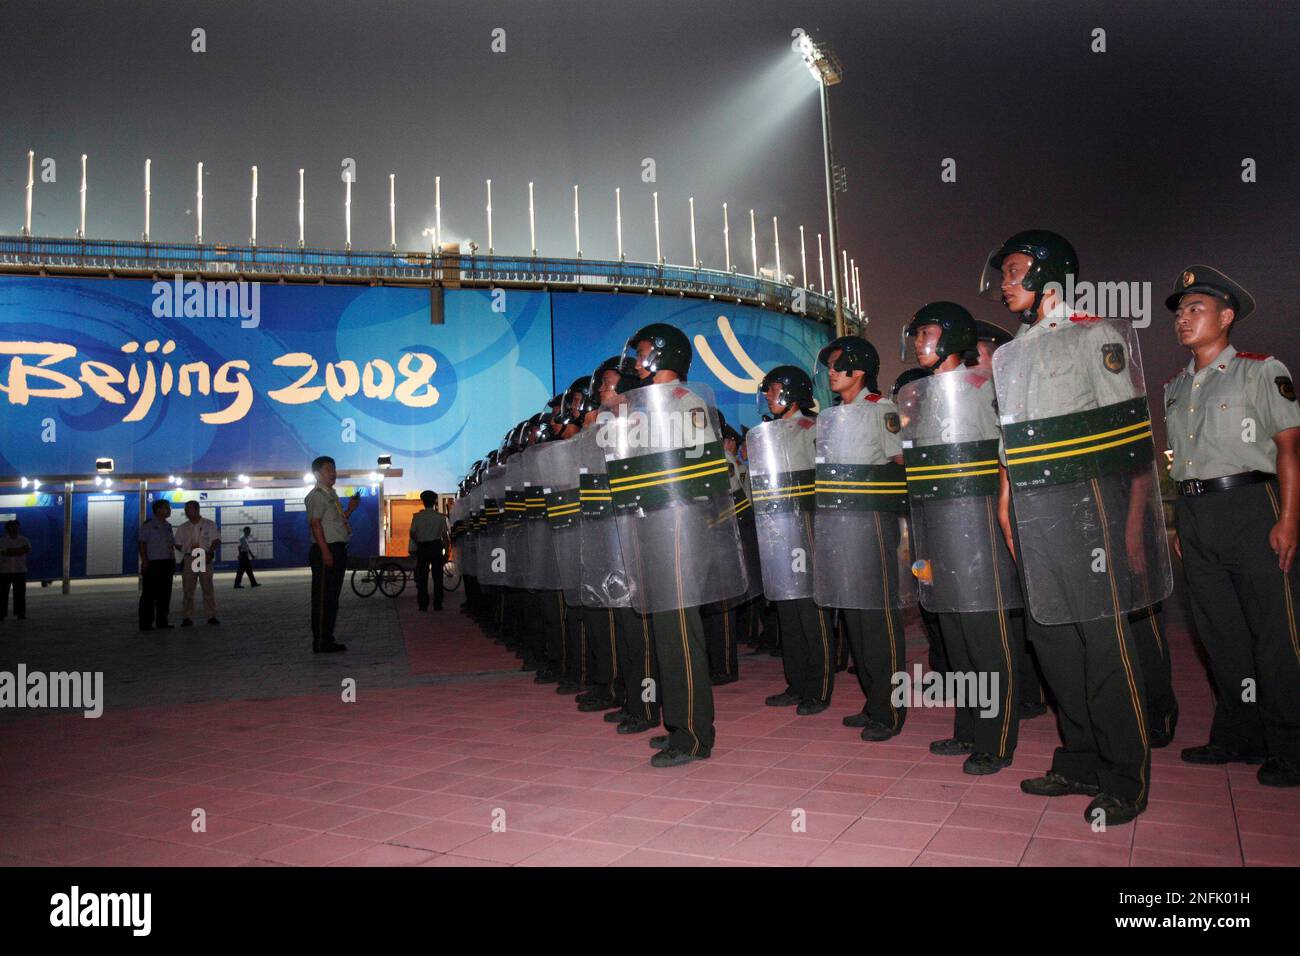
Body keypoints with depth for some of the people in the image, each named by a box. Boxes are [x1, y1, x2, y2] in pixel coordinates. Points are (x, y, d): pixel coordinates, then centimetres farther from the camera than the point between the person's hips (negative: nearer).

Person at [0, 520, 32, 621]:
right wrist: (20, 550, -13)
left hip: (20, 571, 2)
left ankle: (20, 613, 5)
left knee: (20, 593, 0)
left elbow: (29, 550, -7)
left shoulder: (24, 540, 8)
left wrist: (12, 551, -18)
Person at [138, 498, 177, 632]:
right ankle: (146, 623, 0)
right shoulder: (148, 525, -5)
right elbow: (142, 544, -9)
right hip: (152, 564, -7)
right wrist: (144, 561, -16)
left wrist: (173, 561, 14)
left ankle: (162, 622, 15)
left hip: (167, 563, 7)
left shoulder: (168, 526, 16)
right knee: (149, 595, -4)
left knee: (164, 594, 8)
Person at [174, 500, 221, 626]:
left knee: (208, 588, 1)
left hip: (206, 559, -2)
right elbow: (178, 544, 12)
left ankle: (211, 616, 5)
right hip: (188, 560, 2)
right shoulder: (183, 527, 11)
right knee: (187, 589, 0)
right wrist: (186, 551, -5)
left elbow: (216, 540, -1)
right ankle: (187, 618, 4)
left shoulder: (210, 524, 4)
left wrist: (210, 552, -16)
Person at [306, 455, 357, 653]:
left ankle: (328, 640, 20)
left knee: (332, 598, 13)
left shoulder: (332, 495, 20)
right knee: (323, 598, -6)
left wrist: (349, 509, 12)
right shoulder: (316, 495, -9)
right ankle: (320, 643, -2)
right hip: (325, 550, -10)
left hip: (337, 550, 10)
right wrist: (325, 551, -24)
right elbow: (315, 523, -18)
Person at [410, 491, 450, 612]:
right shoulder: (441, 517, -3)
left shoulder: (417, 516, 0)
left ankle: (423, 604, 6)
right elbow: (445, 535, -5)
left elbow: (412, 533, -2)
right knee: (437, 576, 5)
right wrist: (446, 550, 2)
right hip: (436, 546, -1)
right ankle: (437, 604, 3)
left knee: (422, 577, 6)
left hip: (422, 548, 1)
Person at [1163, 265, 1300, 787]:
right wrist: (1180, 522, 13)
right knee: (1220, 631, 10)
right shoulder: (1175, 387, 16)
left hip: (1248, 506, -6)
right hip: (1194, 515, 6)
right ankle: (1237, 738, 21)